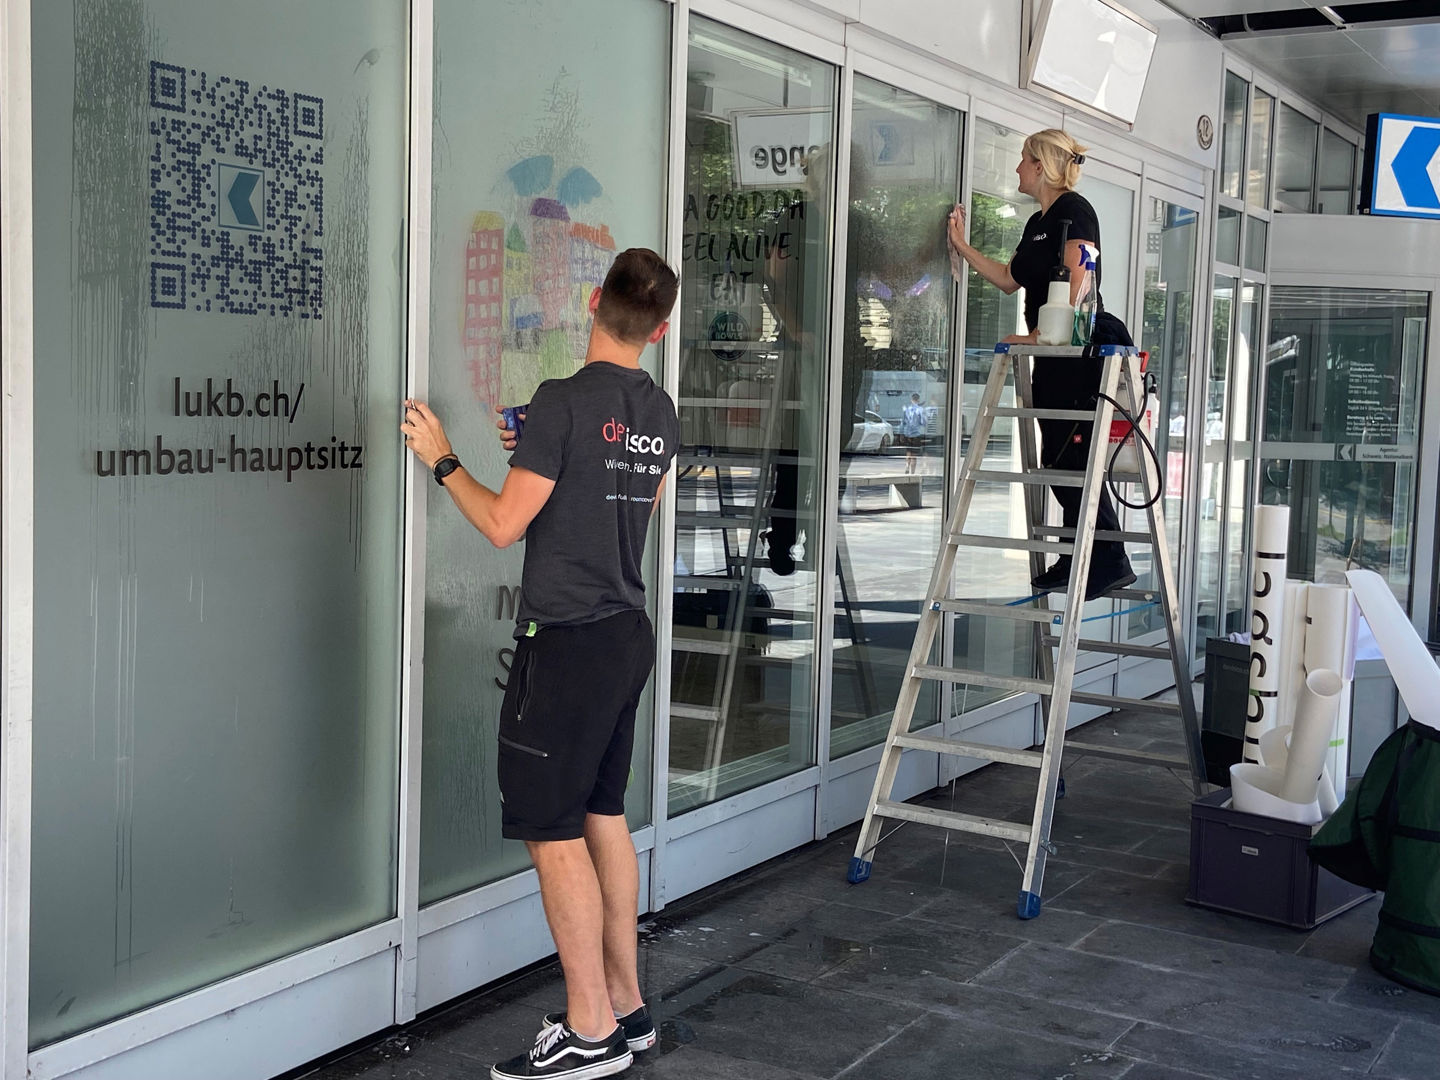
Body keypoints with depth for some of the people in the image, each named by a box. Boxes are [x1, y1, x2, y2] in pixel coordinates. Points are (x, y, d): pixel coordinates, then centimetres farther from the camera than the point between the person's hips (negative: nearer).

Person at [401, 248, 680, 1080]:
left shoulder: (563, 403, -16)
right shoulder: (660, 412, 8)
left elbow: (504, 524, -12)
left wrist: (443, 460, 2)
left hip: (567, 642, -8)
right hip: (629, 631, 8)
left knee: (553, 831, -1)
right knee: (604, 816, 16)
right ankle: (626, 1006, 24)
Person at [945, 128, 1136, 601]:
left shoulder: (1073, 210, -7)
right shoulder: (1038, 222, 21)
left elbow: (1078, 279, -18)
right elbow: (1009, 278, 29)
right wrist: (963, 247, 29)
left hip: (1079, 348, -10)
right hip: (1053, 353, 10)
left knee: (1073, 455, -12)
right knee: (1056, 457, 8)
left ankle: (1111, 561, -9)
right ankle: (1078, 561, 14)